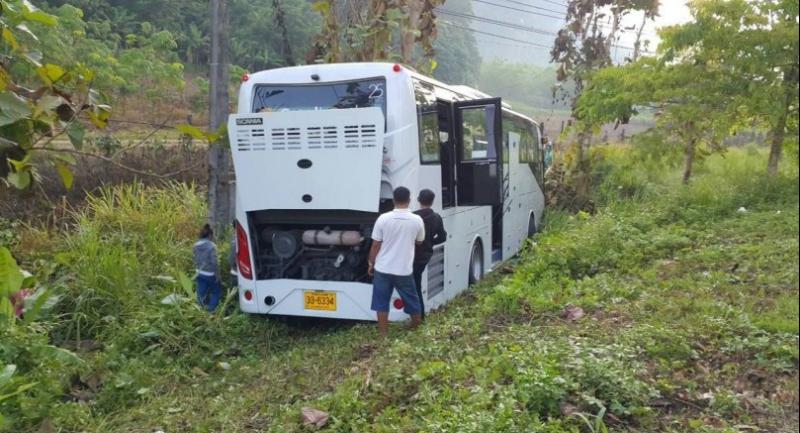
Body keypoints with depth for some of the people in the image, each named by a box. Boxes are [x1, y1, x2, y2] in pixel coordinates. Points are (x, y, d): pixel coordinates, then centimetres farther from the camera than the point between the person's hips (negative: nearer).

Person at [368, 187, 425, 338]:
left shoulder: (383, 218, -9)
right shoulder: (417, 220, -6)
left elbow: (375, 246, -4)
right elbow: (419, 242, 11)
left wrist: (371, 264, 9)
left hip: (383, 269, -1)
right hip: (404, 270, 1)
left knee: (382, 303, 9)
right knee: (411, 300, 17)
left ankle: (383, 334, 13)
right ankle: (417, 328, 32)